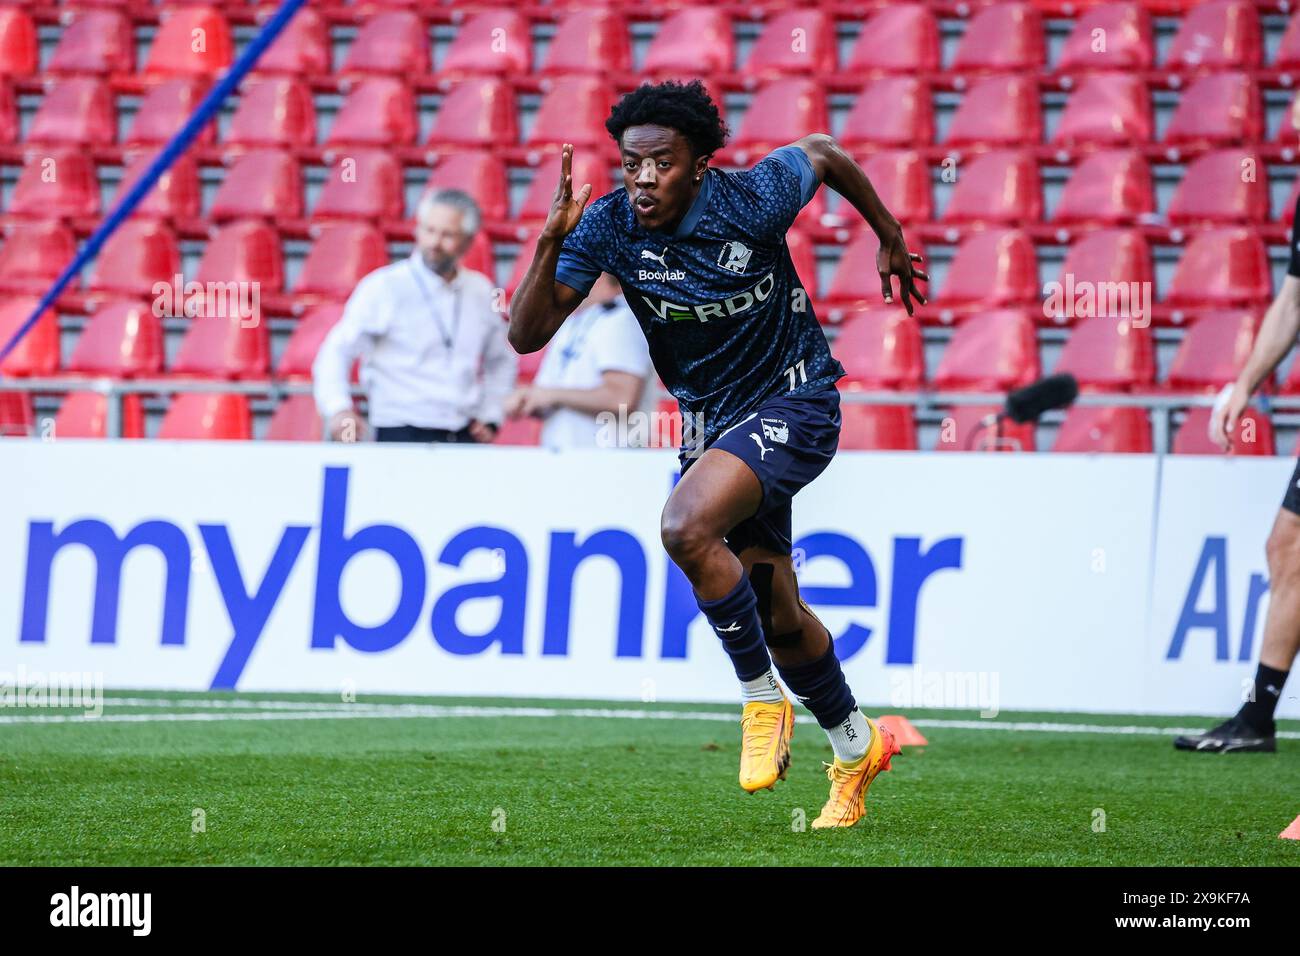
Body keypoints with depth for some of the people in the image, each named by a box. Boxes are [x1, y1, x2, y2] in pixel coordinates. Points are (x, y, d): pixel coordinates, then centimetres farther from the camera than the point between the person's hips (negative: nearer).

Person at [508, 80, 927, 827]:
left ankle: (764, 702, -13)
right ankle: (855, 746, 37)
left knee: (686, 525, -30)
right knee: (774, 616, 13)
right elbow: (526, 334, -18)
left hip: (794, 402, -5)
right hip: (712, 421, 5)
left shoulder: (751, 201, -22)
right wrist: (552, 243, -32)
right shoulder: (608, 225, -14)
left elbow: (822, 153, 1)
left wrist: (891, 237, 13)